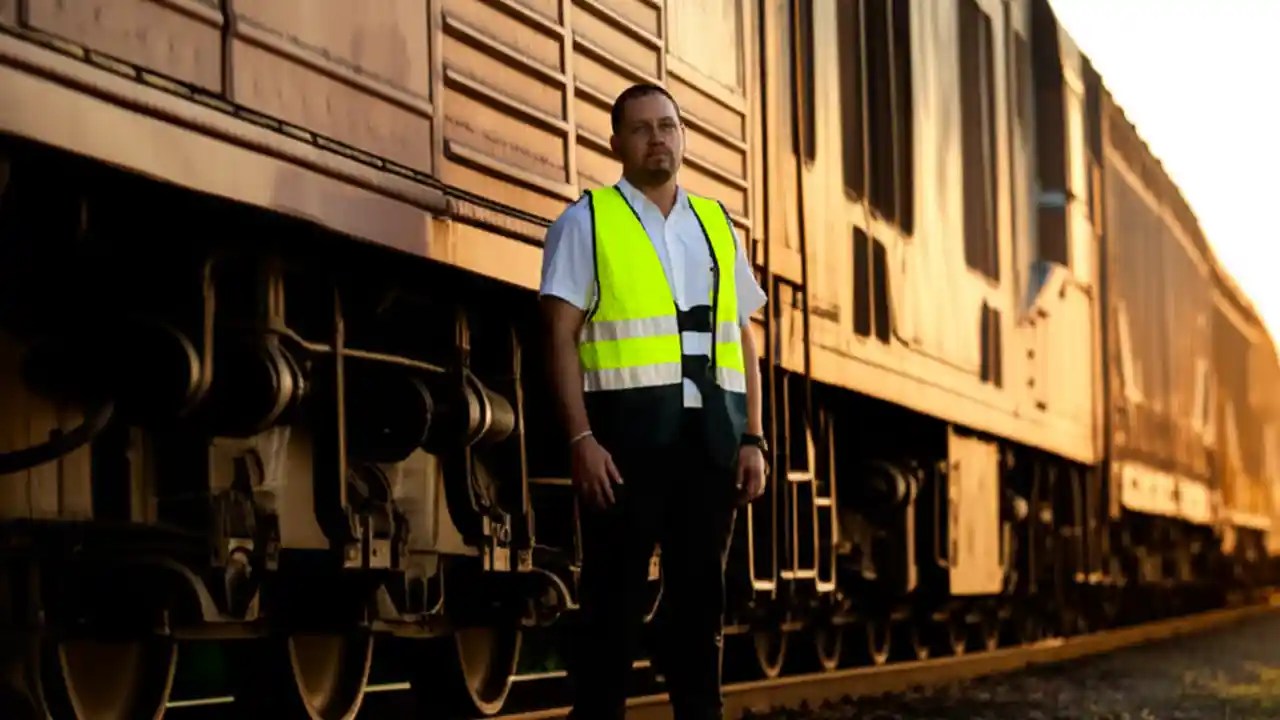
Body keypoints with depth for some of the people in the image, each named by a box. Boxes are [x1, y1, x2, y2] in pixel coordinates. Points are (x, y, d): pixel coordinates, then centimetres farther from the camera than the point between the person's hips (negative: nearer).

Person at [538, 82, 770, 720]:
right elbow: (562, 337, -3)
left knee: (701, 596, 8)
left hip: (711, 432, 4)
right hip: (628, 424, -4)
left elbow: (743, 341, 15)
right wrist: (581, 437, -13)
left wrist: (752, 438, 6)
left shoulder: (717, 225, 16)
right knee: (614, 597, -2)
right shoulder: (586, 222, 4)